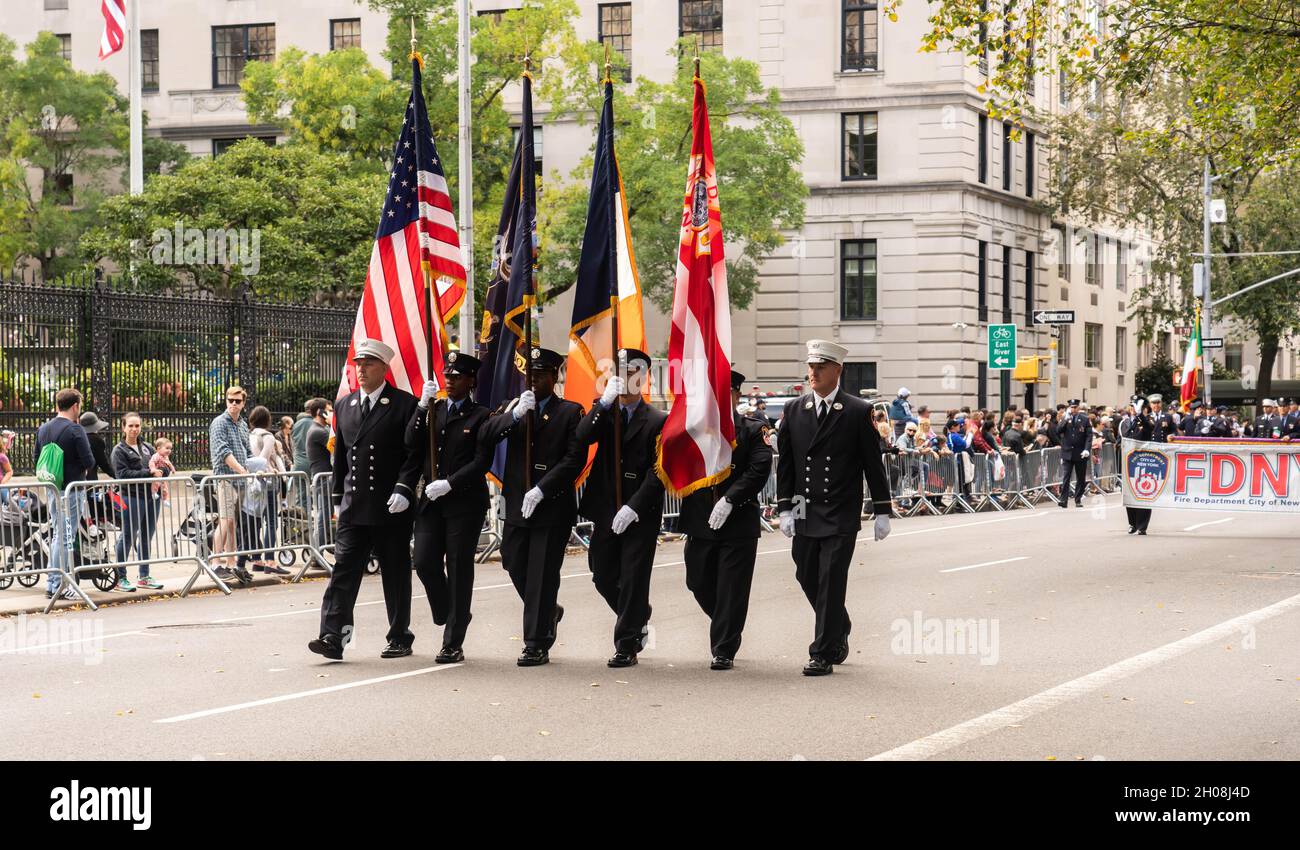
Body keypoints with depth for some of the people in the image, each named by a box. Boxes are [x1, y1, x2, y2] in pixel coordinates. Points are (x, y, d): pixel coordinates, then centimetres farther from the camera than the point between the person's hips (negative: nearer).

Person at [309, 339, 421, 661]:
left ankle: (400, 638, 16)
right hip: (354, 507, 4)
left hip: (392, 506, -4)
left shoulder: (405, 404, -3)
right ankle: (333, 638, -11)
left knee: (395, 574, 6)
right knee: (344, 568, -6)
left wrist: (403, 489, -17)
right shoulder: (344, 405, 13)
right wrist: (338, 496, 16)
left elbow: (415, 453, -7)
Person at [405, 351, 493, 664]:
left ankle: (453, 644, 4)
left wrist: (449, 484, -17)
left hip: (465, 501, -4)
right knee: (425, 562, -4)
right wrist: (423, 405, -9)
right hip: (431, 500, 4)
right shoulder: (432, 410, 13)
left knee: (459, 569, -1)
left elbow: (482, 462, -9)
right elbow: (412, 445, -1)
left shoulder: (480, 417, -2)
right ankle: (450, 615, 23)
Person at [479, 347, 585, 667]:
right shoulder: (515, 407, 12)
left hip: (553, 507, -5)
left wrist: (541, 489, -17)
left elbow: (575, 458, -10)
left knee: (542, 576, -3)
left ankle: (537, 645, 2)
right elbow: (487, 435, -3)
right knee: (516, 566, 10)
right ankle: (549, 613, 35)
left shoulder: (570, 412, 0)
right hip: (517, 506, 5)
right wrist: (514, 415, -19)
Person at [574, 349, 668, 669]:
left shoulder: (657, 421, -2)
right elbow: (581, 438, -10)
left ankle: (627, 646, 5)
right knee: (604, 577, 10)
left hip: (640, 515, -4)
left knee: (633, 580, -3)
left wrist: (634, 507, -17)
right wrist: (604, 402, -18)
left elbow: (659, 472, -9)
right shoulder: (605, 414, 9)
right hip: (606, 511, 4)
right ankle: (638, 623, 32)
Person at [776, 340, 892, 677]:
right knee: (807, 577, 10)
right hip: (805, 513, 4)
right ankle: (839, 629, 34)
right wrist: (785, 508, 1)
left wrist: (882, 512, -1)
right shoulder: (794, 410, 7)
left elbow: (873, 464, 0)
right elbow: (785, 462, 8)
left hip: (841, 514, -4)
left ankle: (823, 654, -1)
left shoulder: (858, 412, -3)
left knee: (831, 581, -7)